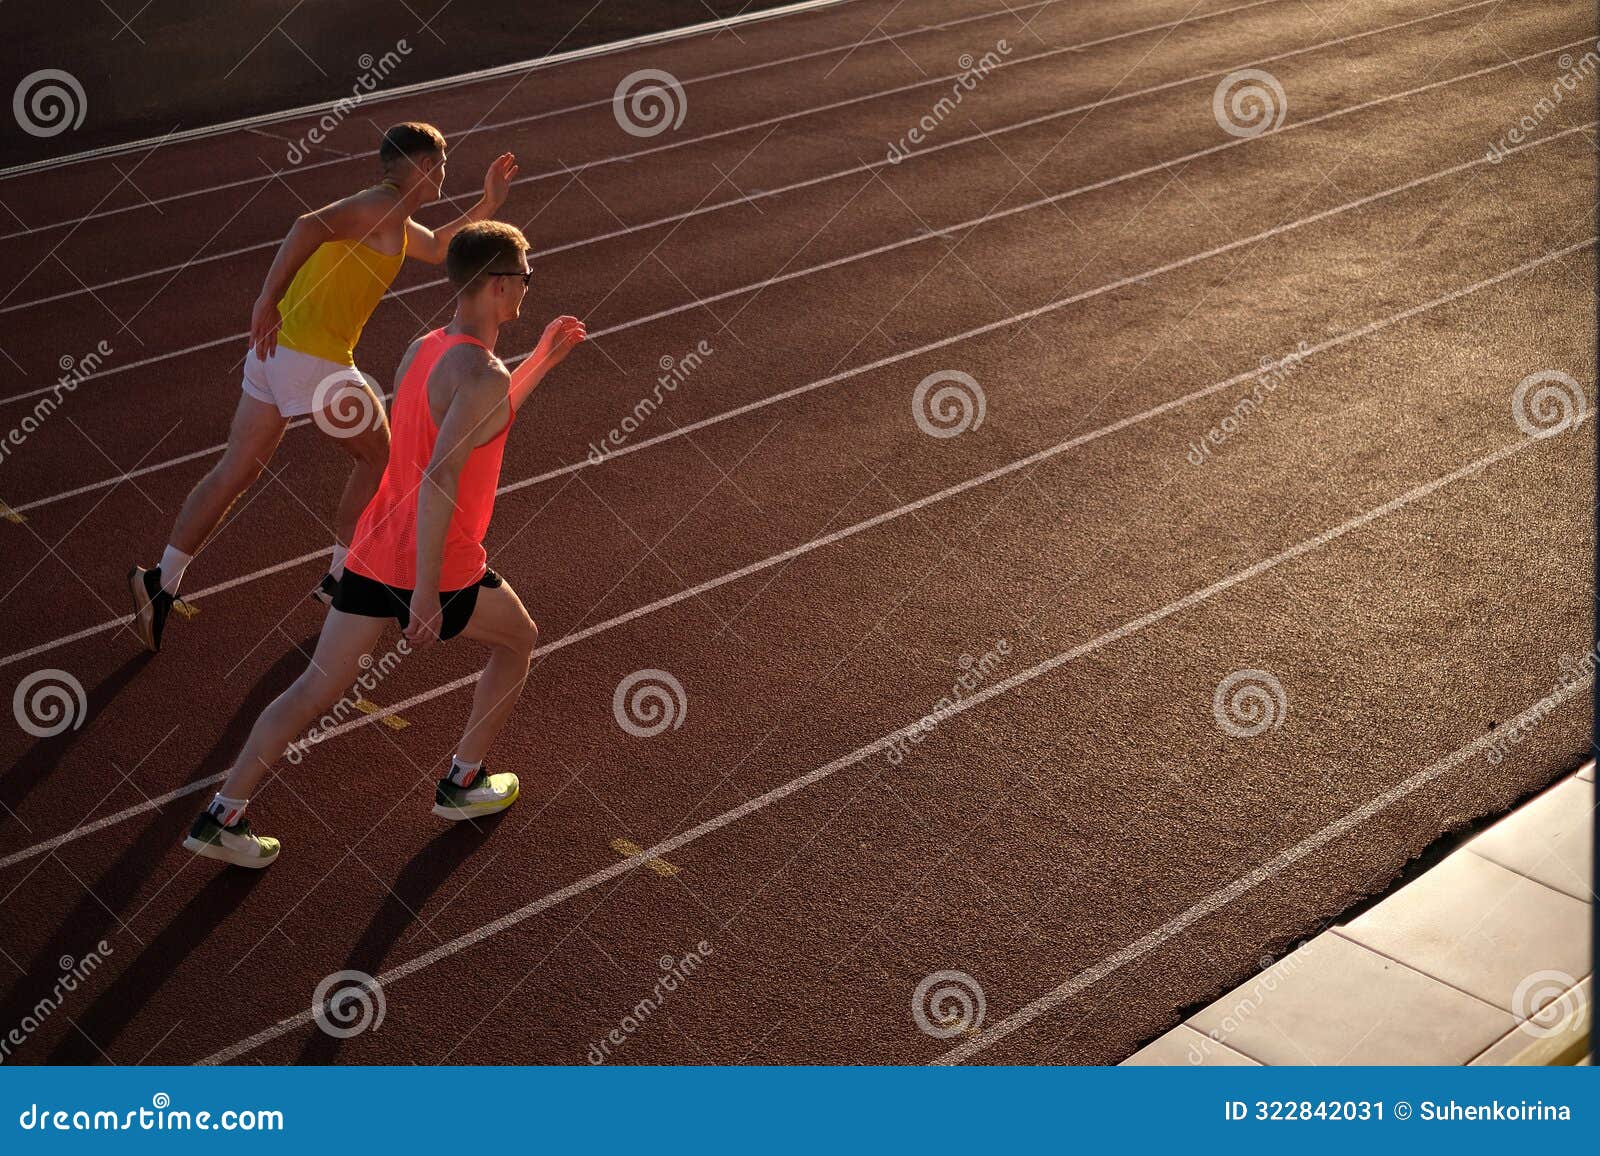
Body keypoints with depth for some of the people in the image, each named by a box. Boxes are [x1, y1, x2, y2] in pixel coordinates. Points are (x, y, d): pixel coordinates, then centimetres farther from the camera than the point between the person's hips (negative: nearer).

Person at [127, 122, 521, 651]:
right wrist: (268, 300, -28)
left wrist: (488, 204, 30)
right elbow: (310, 226, -25)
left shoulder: (388, 214, 22)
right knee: (378, 457, 13)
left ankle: (162, 581, 4)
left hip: (274, 350, 9)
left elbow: (436, 247, 40)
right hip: (315, 359, -9)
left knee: (235, 470, 10)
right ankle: (341, 579, 21)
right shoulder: (384, 206, -9)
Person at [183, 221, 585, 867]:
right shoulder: (481, 373, -19)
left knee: (318, 686, 10)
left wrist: (542, 360, 28)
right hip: (437, 569, -7)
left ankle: (221, 817, 7)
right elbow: (440, 480, -29)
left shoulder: (422, 349, 9)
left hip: (374, 551, 7)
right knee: (517, 642, 21)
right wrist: (426, 594, -29)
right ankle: (461, 785, 28)